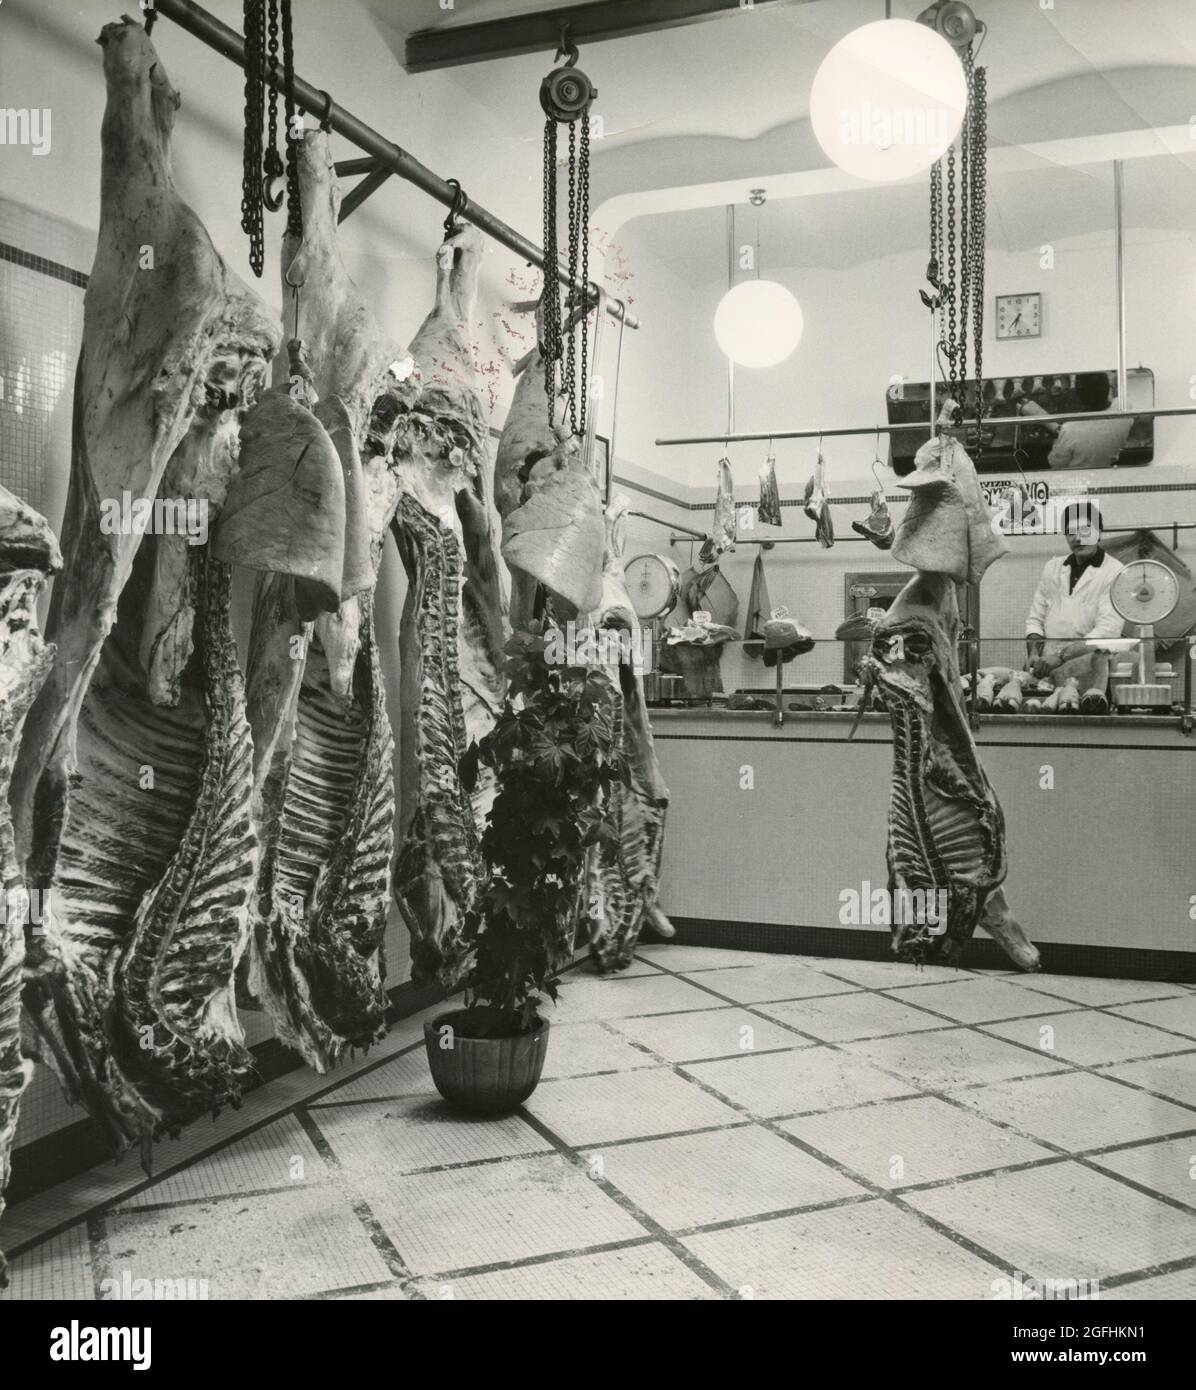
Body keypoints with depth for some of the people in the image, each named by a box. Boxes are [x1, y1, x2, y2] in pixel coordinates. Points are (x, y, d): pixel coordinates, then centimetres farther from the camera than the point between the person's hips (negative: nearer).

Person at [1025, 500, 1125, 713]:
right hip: (1047, 659, 4)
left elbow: (1107, 631, -11)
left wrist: (1060, 656, -20)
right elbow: (1035, 617, 20)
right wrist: (1033, 652, -1)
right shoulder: (1053, 567, 19)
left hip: (1087, 659, -4)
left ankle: (1094, 695, -53)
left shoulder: (1114, 572, 1)